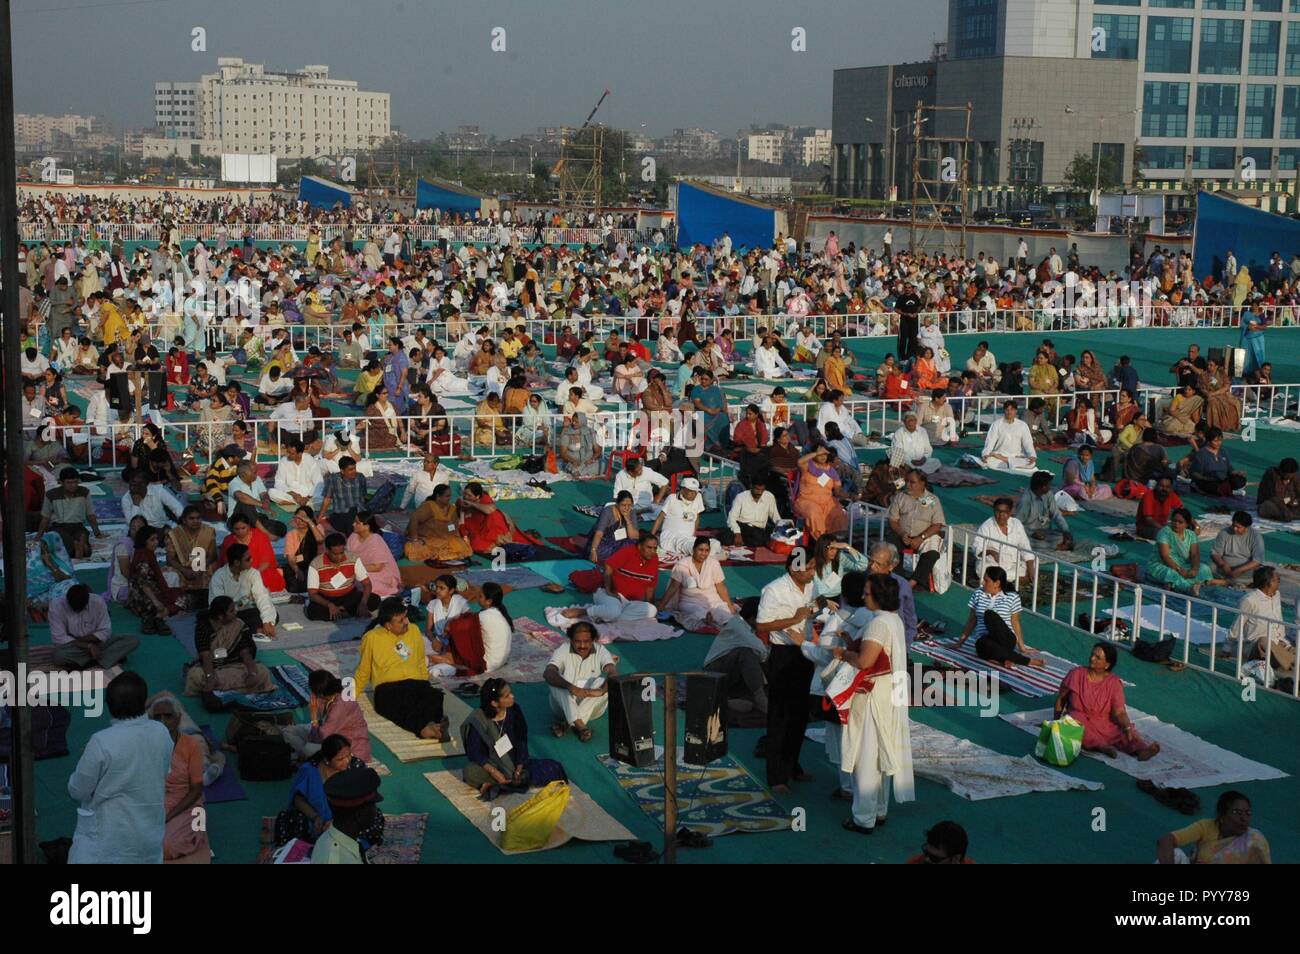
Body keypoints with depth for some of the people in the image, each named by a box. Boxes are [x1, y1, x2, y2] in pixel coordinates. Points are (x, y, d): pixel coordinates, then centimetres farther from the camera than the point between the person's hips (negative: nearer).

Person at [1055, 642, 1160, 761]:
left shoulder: (1115, 683, -3)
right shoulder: (1076, 674, -3)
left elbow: (1119, 712, -12)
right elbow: (1061, 699, 6)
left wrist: (1128, 728, -30)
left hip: (1104, 724, 1)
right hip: (1078, 721, -1)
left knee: (1125, 728, -26)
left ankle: (1141, 748, -53)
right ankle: (1102, 745, -51)